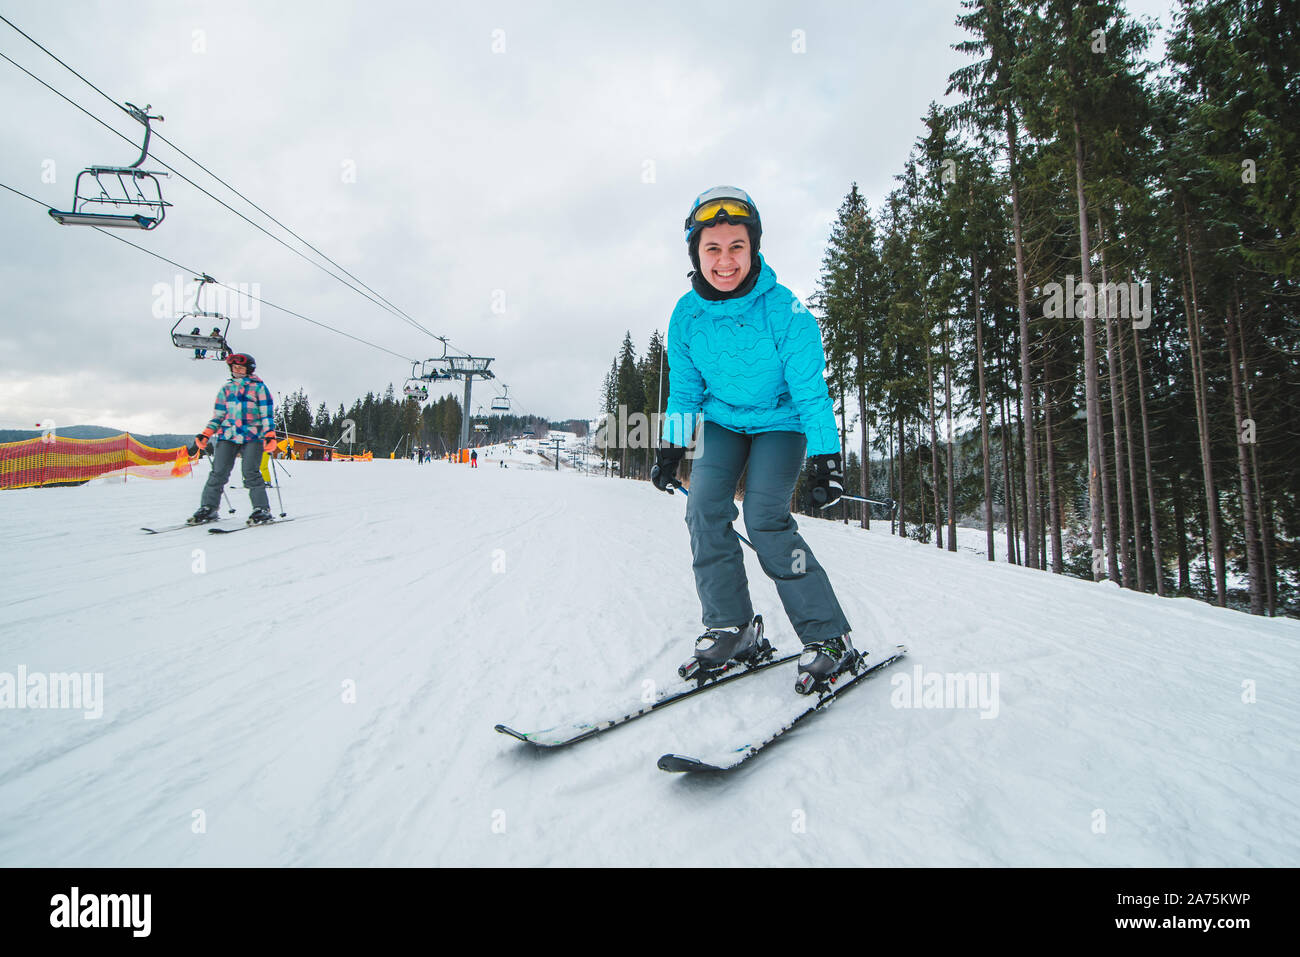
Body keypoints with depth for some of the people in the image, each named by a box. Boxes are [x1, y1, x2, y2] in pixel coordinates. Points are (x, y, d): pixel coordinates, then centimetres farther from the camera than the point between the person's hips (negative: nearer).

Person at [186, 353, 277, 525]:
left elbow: (267, 413, 2)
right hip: (228, 435, 4)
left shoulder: (258, 386, 7)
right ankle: (208, 508, 4)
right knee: (218, 472, -4)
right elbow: (218, 416, 21)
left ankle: (262, 509, -8)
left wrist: (270, 434, -11)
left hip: (252, 436, -4)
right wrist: (206, 434, 8)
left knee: (250, 472, -14)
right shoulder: (226, 389, 20)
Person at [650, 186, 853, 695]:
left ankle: (829, 638, -10)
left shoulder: (783, 310, -23)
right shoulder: (687, 314, -10)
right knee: (704, 511, -14)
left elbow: (810, 390, -21)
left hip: (780, 420, -4)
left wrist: (826, 459, -25)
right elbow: (683, 389, 2)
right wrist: (670, 449, -1)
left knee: (765, 519, -21)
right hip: (722, 419, 5)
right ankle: (731, 628, -1)